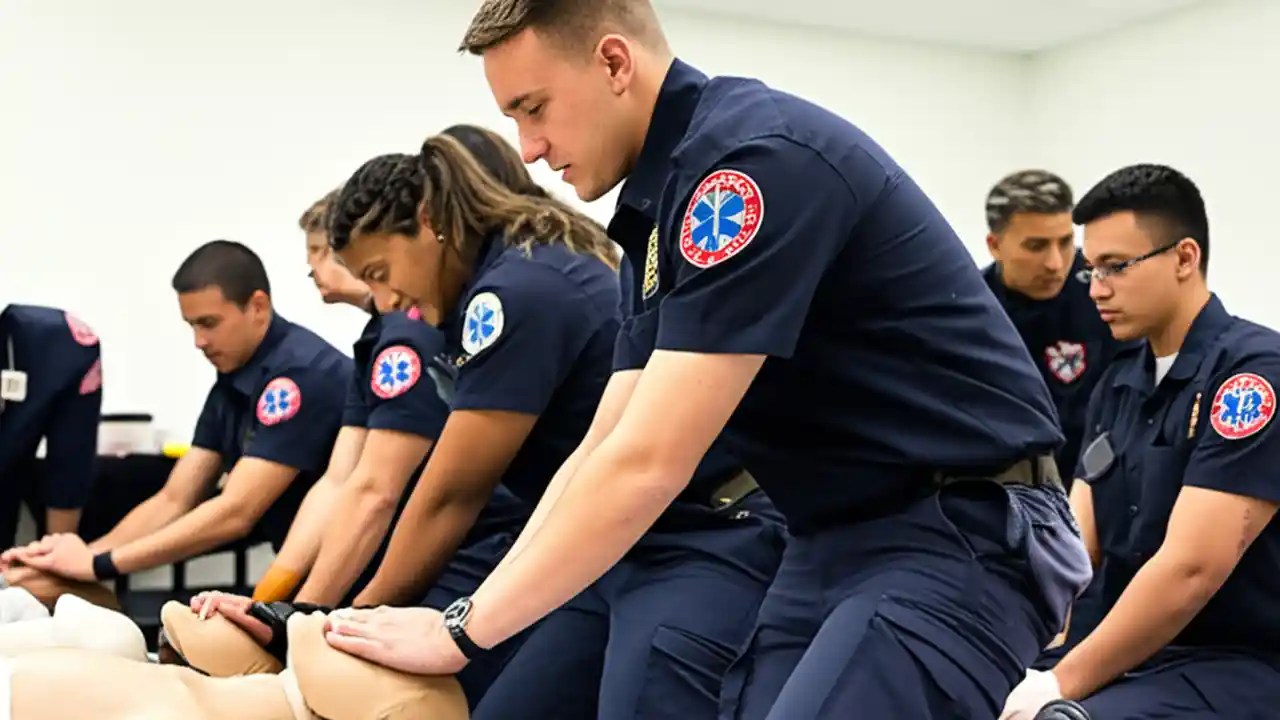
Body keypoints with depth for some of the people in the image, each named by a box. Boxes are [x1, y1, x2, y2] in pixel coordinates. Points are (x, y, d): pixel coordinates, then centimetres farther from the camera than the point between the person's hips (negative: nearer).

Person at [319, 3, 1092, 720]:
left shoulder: (760, 157, -20)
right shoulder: (670, 197, 9)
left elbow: (648, 465, -24)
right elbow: (606, 450, 11)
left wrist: (464, 629, -16)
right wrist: (476, 615, 5)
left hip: (964, 536, -9)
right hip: (838, 537, 9)